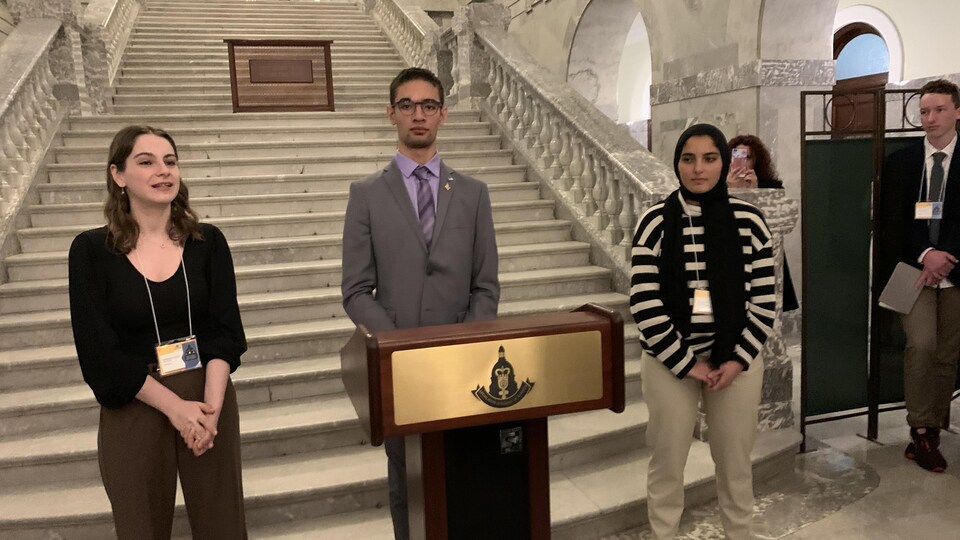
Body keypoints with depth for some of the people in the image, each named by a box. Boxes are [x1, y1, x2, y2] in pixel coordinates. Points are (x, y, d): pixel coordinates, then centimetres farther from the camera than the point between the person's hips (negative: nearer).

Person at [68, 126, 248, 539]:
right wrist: (175, 406, -15)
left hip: (209, 401, 1)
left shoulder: (207, 241, -1)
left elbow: (226, 332, -4)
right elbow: (99, 352, -9)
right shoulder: (91, 250, -5)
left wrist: (211, 404, -18)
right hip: (132, 410, -1)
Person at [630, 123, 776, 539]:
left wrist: (738, 360, -7)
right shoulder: (656, 221, -6)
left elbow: (764, 299, 1)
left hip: (736, 358, 1)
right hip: (669, 361, -1)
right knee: (667, 461, 10)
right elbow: (644, 303, -9)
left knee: (735, 461, 14)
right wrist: (687, 363, -10)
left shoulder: (748, 220, -2)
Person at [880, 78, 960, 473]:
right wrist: (925, 254, -14)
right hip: (915, 269, -1)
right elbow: (894, 220, 0)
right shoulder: (900, 162, 6)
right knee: (921, 344, -16)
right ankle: (920, 430, -2)